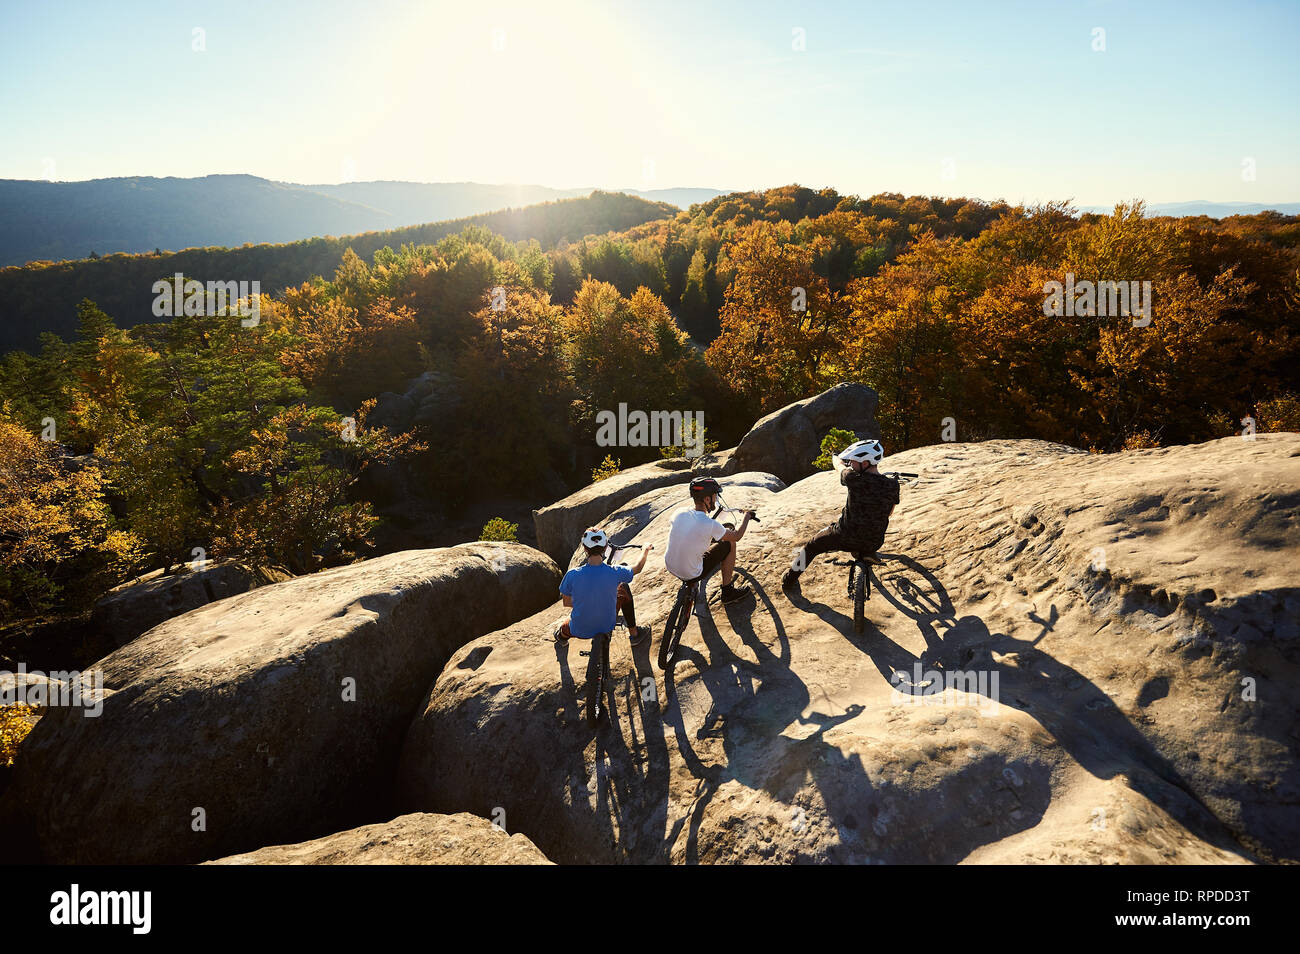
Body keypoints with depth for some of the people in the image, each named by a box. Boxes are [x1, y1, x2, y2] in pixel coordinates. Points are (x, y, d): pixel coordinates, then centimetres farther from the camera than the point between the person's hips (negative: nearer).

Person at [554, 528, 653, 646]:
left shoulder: (572, 576, -26)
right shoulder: (615, 573, -23)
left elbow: (567, 603, -7)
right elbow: (638, 567, -1)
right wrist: (646, 550, 20)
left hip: (580, 631, 0)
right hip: (608, 626, 0)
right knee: (623, 588, 23)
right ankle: (634, 633, 31)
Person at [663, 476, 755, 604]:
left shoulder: (679, 513, -10)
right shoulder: (710, 525, -25)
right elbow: (737, 536, -8)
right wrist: (747, 516, 12)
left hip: (669, 567, 6)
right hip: (691, 575, -6)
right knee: (729, 544, 5)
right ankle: (727, 591, 14)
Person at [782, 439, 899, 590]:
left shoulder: (855, 479, -19)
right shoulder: (893, 486, -8)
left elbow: (840, 465, 4)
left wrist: (836, 457, 28)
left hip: (845, 538, -3)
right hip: (874, 544, 3)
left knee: (810, 547, 23)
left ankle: (789, 580, 36)